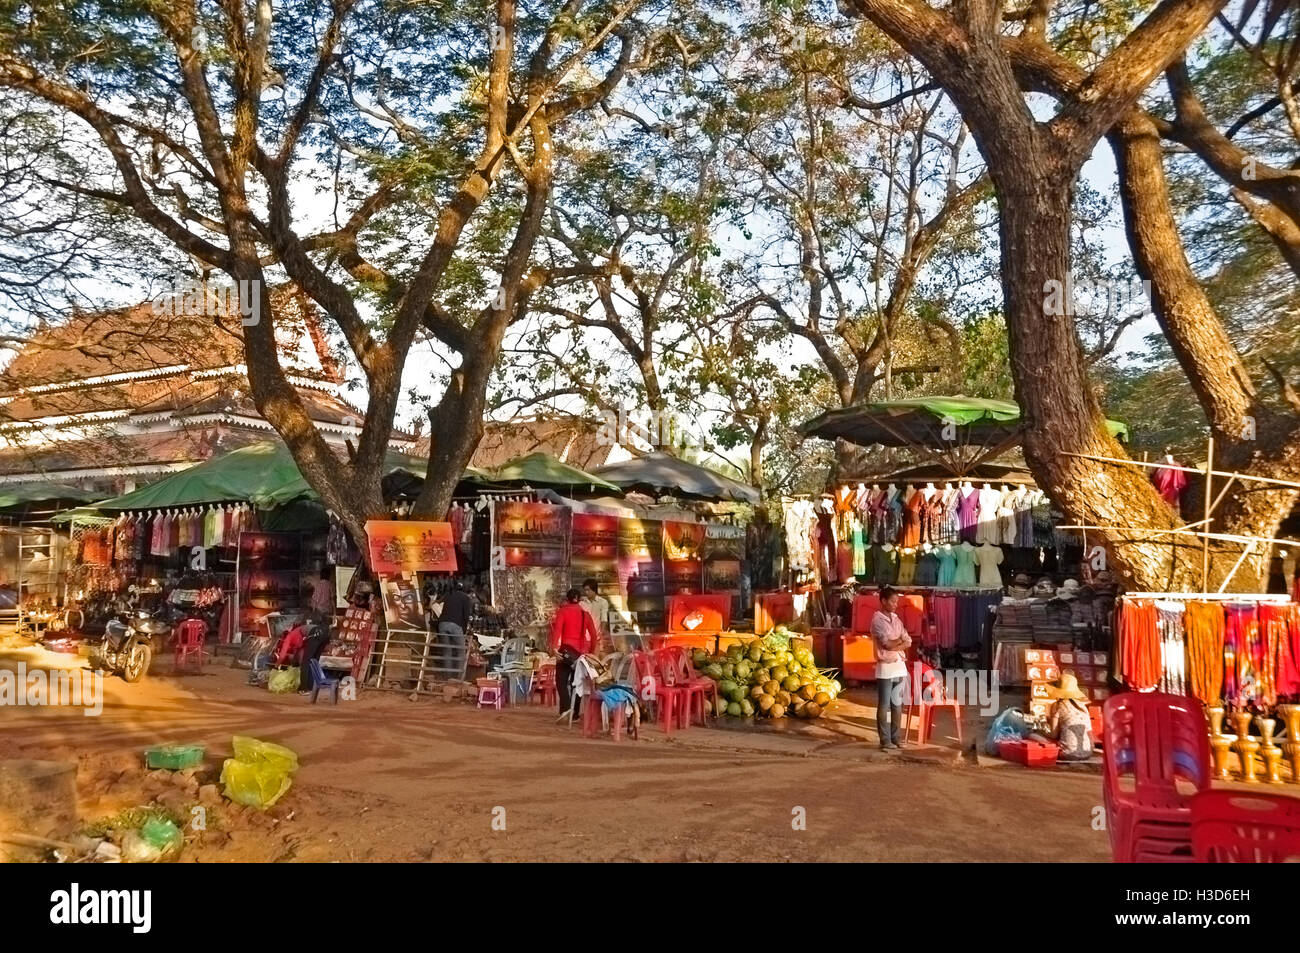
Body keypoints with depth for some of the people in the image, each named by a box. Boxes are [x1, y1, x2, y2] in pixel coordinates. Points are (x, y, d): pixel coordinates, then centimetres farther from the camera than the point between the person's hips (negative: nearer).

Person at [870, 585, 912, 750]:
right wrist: (901, 639, 0)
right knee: (884, 706, -1)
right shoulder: (877, 620, -8)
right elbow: (887, 644, -17)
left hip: (900, 666, 7)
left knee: (897, 704, 10)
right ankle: (885, 740, 2)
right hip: (885, 667, -6)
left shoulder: (896, 619, 13)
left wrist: (894, 644, -12)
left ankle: (896, 737, 18)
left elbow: (908, 642, 5)